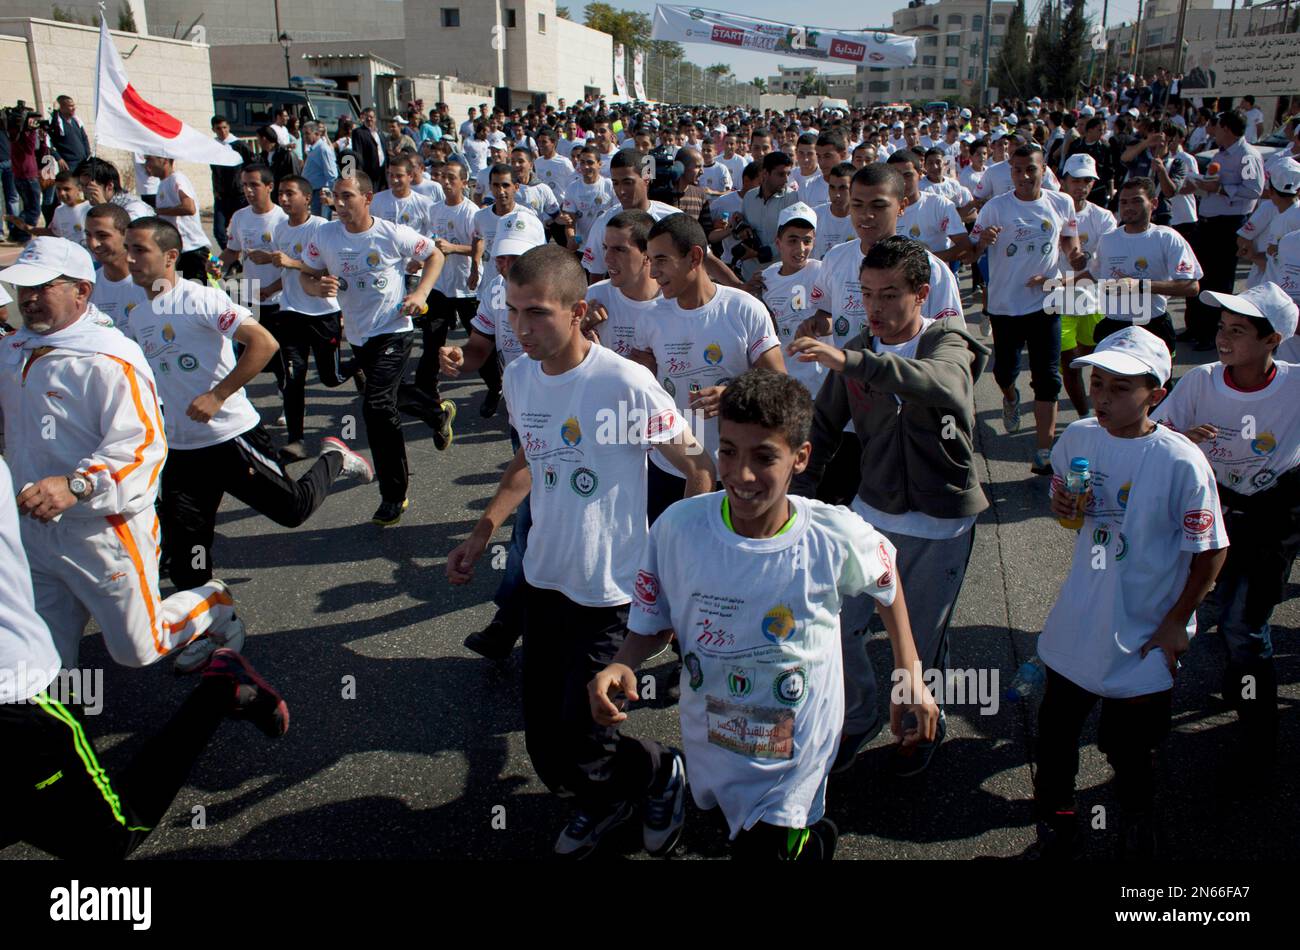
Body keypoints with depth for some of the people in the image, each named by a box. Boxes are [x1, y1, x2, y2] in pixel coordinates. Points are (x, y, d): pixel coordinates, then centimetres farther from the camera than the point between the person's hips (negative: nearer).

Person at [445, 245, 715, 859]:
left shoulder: (624, 384, -21)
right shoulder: (519, 376, 0)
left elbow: (697, 469, -13)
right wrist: (481, 534, 11)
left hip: (609, 591, -6)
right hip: (543, 578, 6)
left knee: (576, 742, -2)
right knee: (542, 736, 13)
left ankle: (663, 776, 30)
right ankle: (604, 799, 44)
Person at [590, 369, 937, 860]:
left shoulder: (837, 539, -22)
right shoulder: (678, 527, -20)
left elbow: (887, 582, 1)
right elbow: (652, 626, -7)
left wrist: (909, 677, -1)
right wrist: (619, 667, -26)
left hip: (793, 763, -2)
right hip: (708, 745, 3)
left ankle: (810, 839, 33)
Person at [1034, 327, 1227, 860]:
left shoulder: (1182, 463, -21)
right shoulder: (1078, 438, -6)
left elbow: (1211, 550, -12)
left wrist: (1176, 621, -9)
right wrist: (1061, 506, -12)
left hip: (1144, 635, -4)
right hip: (1077, 624, 4)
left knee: (1130, 747, 13)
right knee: (1055, 730, 17)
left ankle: (1137, 832, 44)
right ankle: (1056, 830, 40)